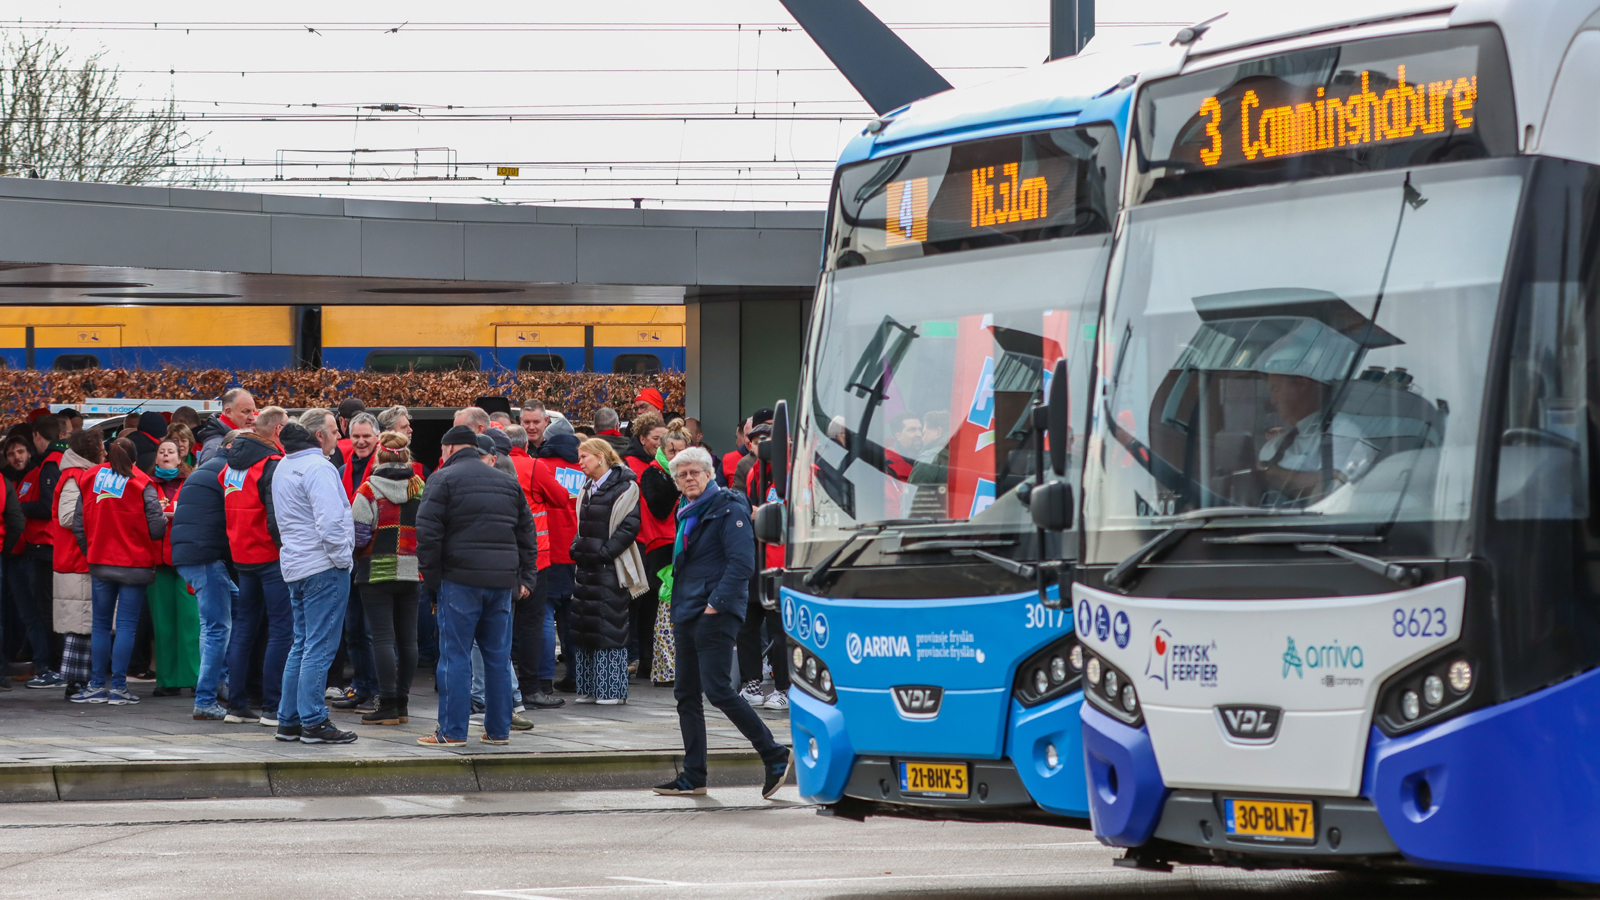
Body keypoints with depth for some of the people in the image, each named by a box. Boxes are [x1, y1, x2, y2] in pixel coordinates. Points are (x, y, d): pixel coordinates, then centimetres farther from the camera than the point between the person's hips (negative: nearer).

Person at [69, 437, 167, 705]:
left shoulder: (90, 479, 2)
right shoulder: (142, 484, -8)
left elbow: (78, 524, 3)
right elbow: (157, 529, -13)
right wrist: (165, 518, 9)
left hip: (100, 563, 3)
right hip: (134, 565, -3)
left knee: (101, 624, 11)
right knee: (127, 625, 0)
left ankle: (98, 685, 11)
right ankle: (118, 687, -2)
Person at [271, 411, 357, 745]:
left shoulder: (282, 468, 16)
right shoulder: (317, 468, -15)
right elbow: (330, 521, -23)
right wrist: (342, 558, -11)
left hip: (295, 567, 9)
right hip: (324, 567, -9)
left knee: (303, 645, 15)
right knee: (319, 648, -6)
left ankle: (289, 720, 16)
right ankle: (313, 722, -6)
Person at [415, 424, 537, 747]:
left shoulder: (444, 479, -3)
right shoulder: (508, 481, 16)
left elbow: (428, 530, -10)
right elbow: (526, 530, 18)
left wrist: (430, 573, -1)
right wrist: (525, 576, 20)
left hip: (460, 580, -5)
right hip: (503, 581, 5)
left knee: (455, 656, -2)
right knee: (498, 656, 10)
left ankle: (452, 730, -2)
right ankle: (499, 729, 12)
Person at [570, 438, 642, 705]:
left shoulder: (624, 487, -7)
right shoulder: (587, 490, 17)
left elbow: (630, 526, -13)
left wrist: (605, 551, -18)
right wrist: (576, 548, 6)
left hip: (610, 568, -8)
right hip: (587, 566, 8)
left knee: (610, 628, -7)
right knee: (583, 627, 7)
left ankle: (612, 689, -2)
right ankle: (588, 688, 13)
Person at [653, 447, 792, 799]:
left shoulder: (728, 509, -8)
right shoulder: (688, 514, 17)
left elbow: (742, 563, -17)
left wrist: (716, 603, -19)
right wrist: (677, 609, 17)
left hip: (716, 615, -9)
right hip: (688, 617, 9)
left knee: (718, 690, -14)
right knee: (686, 694, 7)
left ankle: (776, 757, -6)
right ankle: (693, 777, 11)